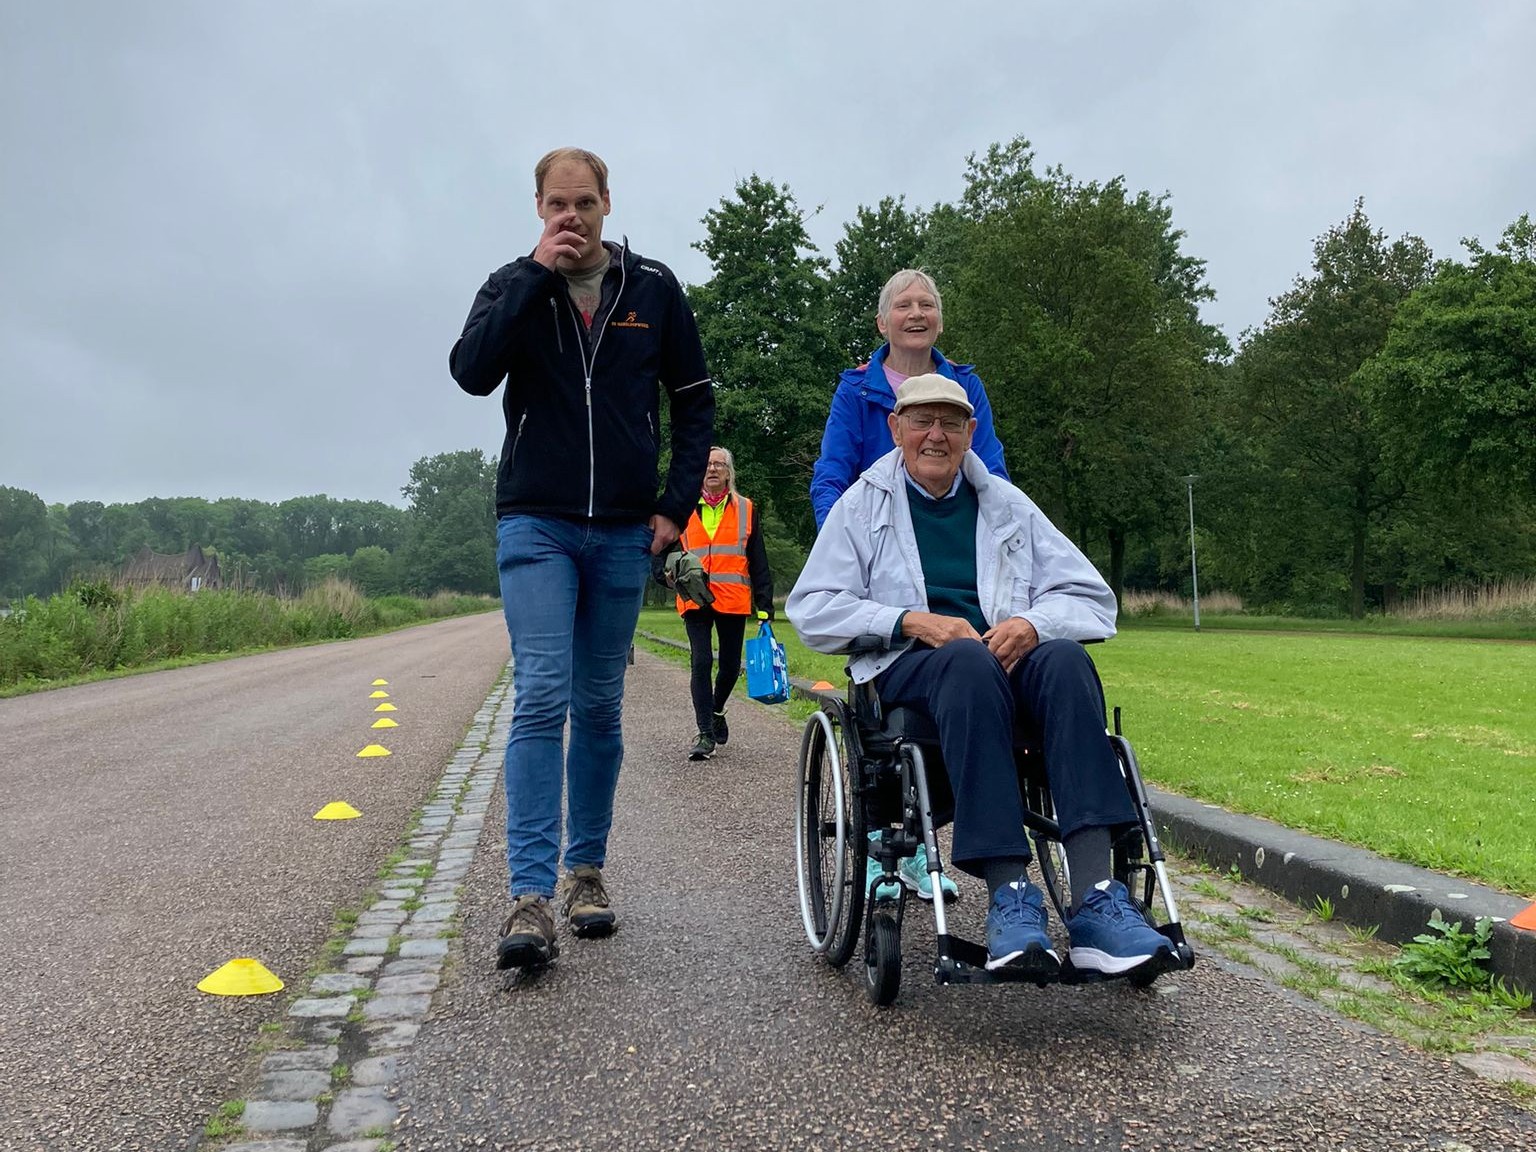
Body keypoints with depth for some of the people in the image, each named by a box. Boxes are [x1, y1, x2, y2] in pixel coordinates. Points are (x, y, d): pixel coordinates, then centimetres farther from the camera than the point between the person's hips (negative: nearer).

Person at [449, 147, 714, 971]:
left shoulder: (653, 287, 6)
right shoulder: (514, 285, 4)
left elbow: (694, 400, 10)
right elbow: (471, 372, -14)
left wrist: (676, 504, 1)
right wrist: (538, 273, -15)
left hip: (624, 532, 2)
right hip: (536, 527, -2)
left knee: (599, 707, 8)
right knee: (541, 700, -12)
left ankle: (586, 871, 21)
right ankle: (531, 896, -11)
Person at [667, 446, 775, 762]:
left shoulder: (746, 510, 10)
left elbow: (758, 562, 10)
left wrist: (764, 605, 4)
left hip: (733, 601, 1)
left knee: (731, 664, 9)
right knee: (701, 663, -10)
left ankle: (716, 710, 38)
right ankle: (705, 734, -6)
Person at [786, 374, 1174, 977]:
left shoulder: (1007, 504, 21)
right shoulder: (862, 504, 15)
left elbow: (1091, 598, 14)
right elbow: (811, 609, 3)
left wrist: (1034, 623, -10)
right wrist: (912, 621, -12)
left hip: (1011, 654, 3)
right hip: (908, 667, -2)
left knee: (1065, 659, -32)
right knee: (969, 661, -38)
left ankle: (1095, 900, -43)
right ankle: (1008, 894, -43)